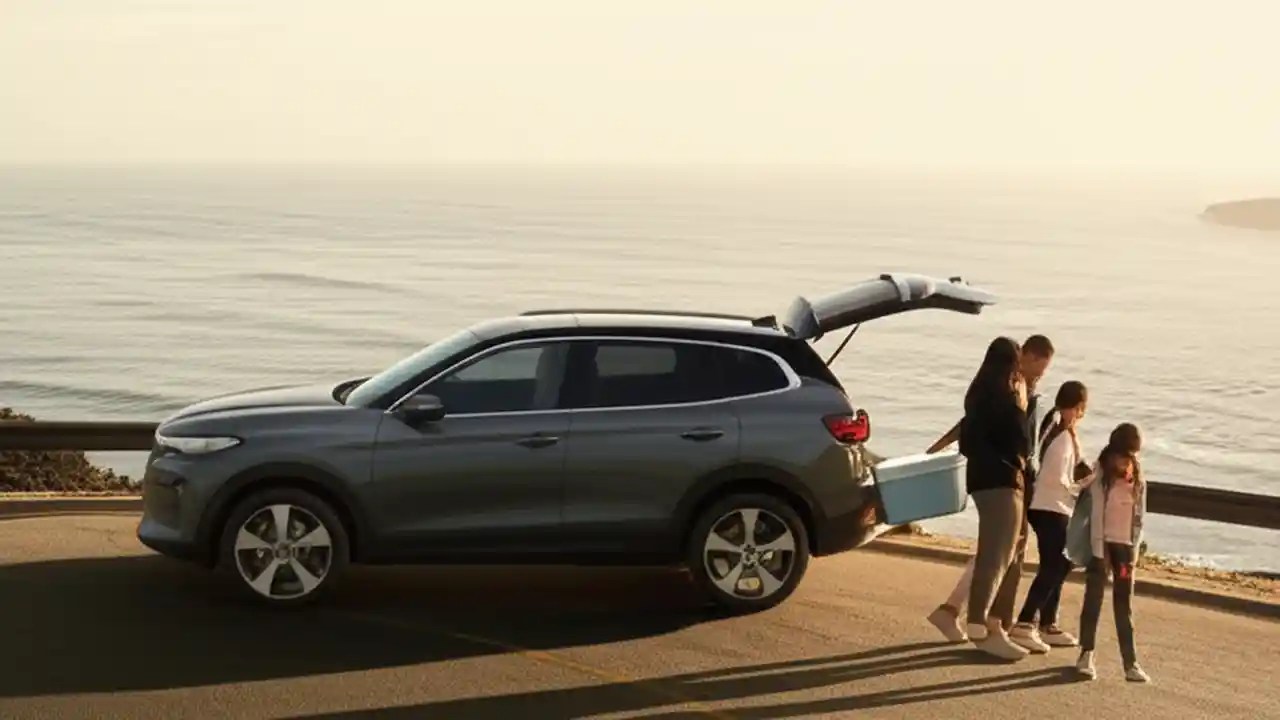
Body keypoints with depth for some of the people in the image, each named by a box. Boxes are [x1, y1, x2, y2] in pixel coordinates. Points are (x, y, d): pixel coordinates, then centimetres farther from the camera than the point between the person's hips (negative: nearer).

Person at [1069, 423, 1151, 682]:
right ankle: (1086, 654, 5)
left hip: (1125, 546, 3)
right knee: (1094, 597, -2)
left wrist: (1134, 551, 0)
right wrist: (1099, 552, -13)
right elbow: (1096, 515, -9)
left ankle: (1130, 662, 2)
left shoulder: (1138, 482, 3)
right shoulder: (1101, 477, -7)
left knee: (1124, 603, 4)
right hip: (1102, 544, -3)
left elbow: (1139, 518, 6)